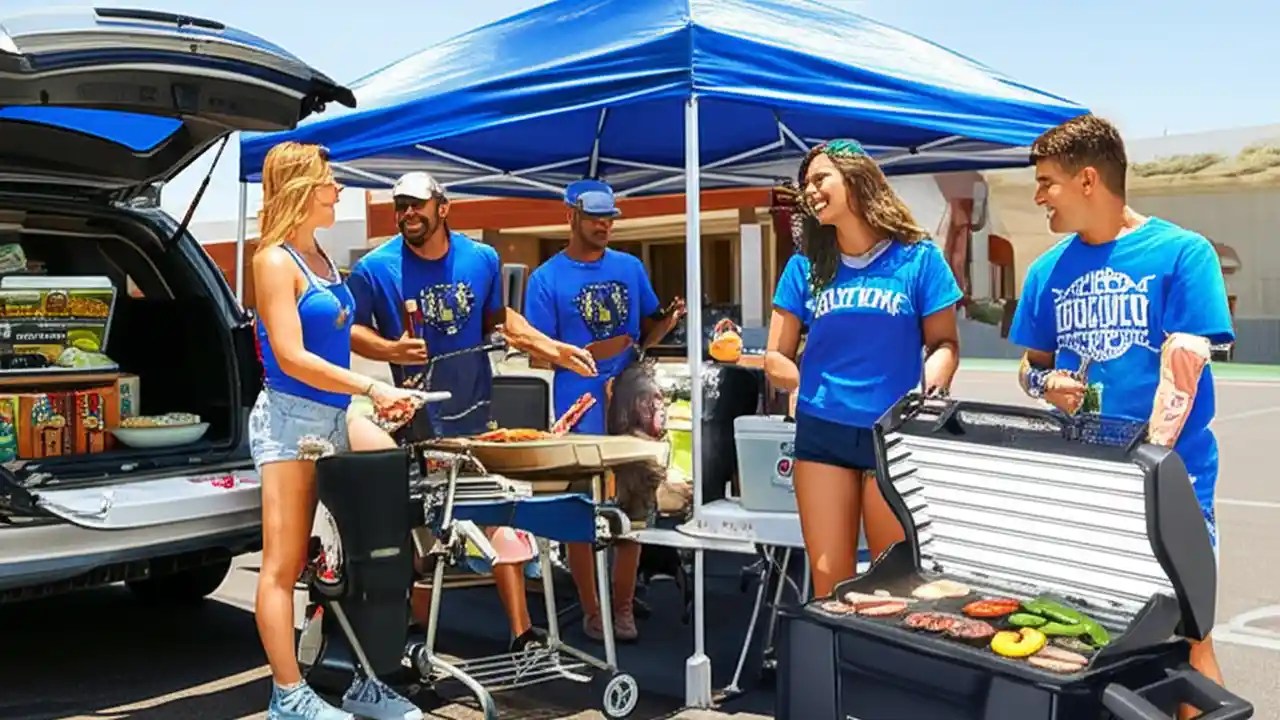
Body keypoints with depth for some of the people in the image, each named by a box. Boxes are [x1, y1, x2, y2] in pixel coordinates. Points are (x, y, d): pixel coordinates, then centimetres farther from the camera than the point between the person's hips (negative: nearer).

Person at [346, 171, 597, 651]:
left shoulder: (482, 259, 2)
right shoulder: (375, 268, -8)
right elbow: (351, 329, -3)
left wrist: (556, 351, 8)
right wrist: (391, 350, -22)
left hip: (478, 416, 3)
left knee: (502, 523, 2)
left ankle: (522, 636, 9)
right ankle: (418, 632, 26)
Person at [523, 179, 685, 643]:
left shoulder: (630, 268, 8)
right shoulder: (547, 278, -3)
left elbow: (647, 333, 13)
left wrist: (669, 321, -9)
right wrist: (595, 352, -19)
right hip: (581, 414, -3)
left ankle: (623, 607, 21)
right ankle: (591, 611, 19)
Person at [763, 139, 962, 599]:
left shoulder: (917, 257, 0)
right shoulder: (806, 266, 7)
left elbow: (944, 343, 2)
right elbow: (775, 359, 10)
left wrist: (928, 391, -16)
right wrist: (820, 388, -3)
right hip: (821, 432, 2)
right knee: (829, 584, 6)